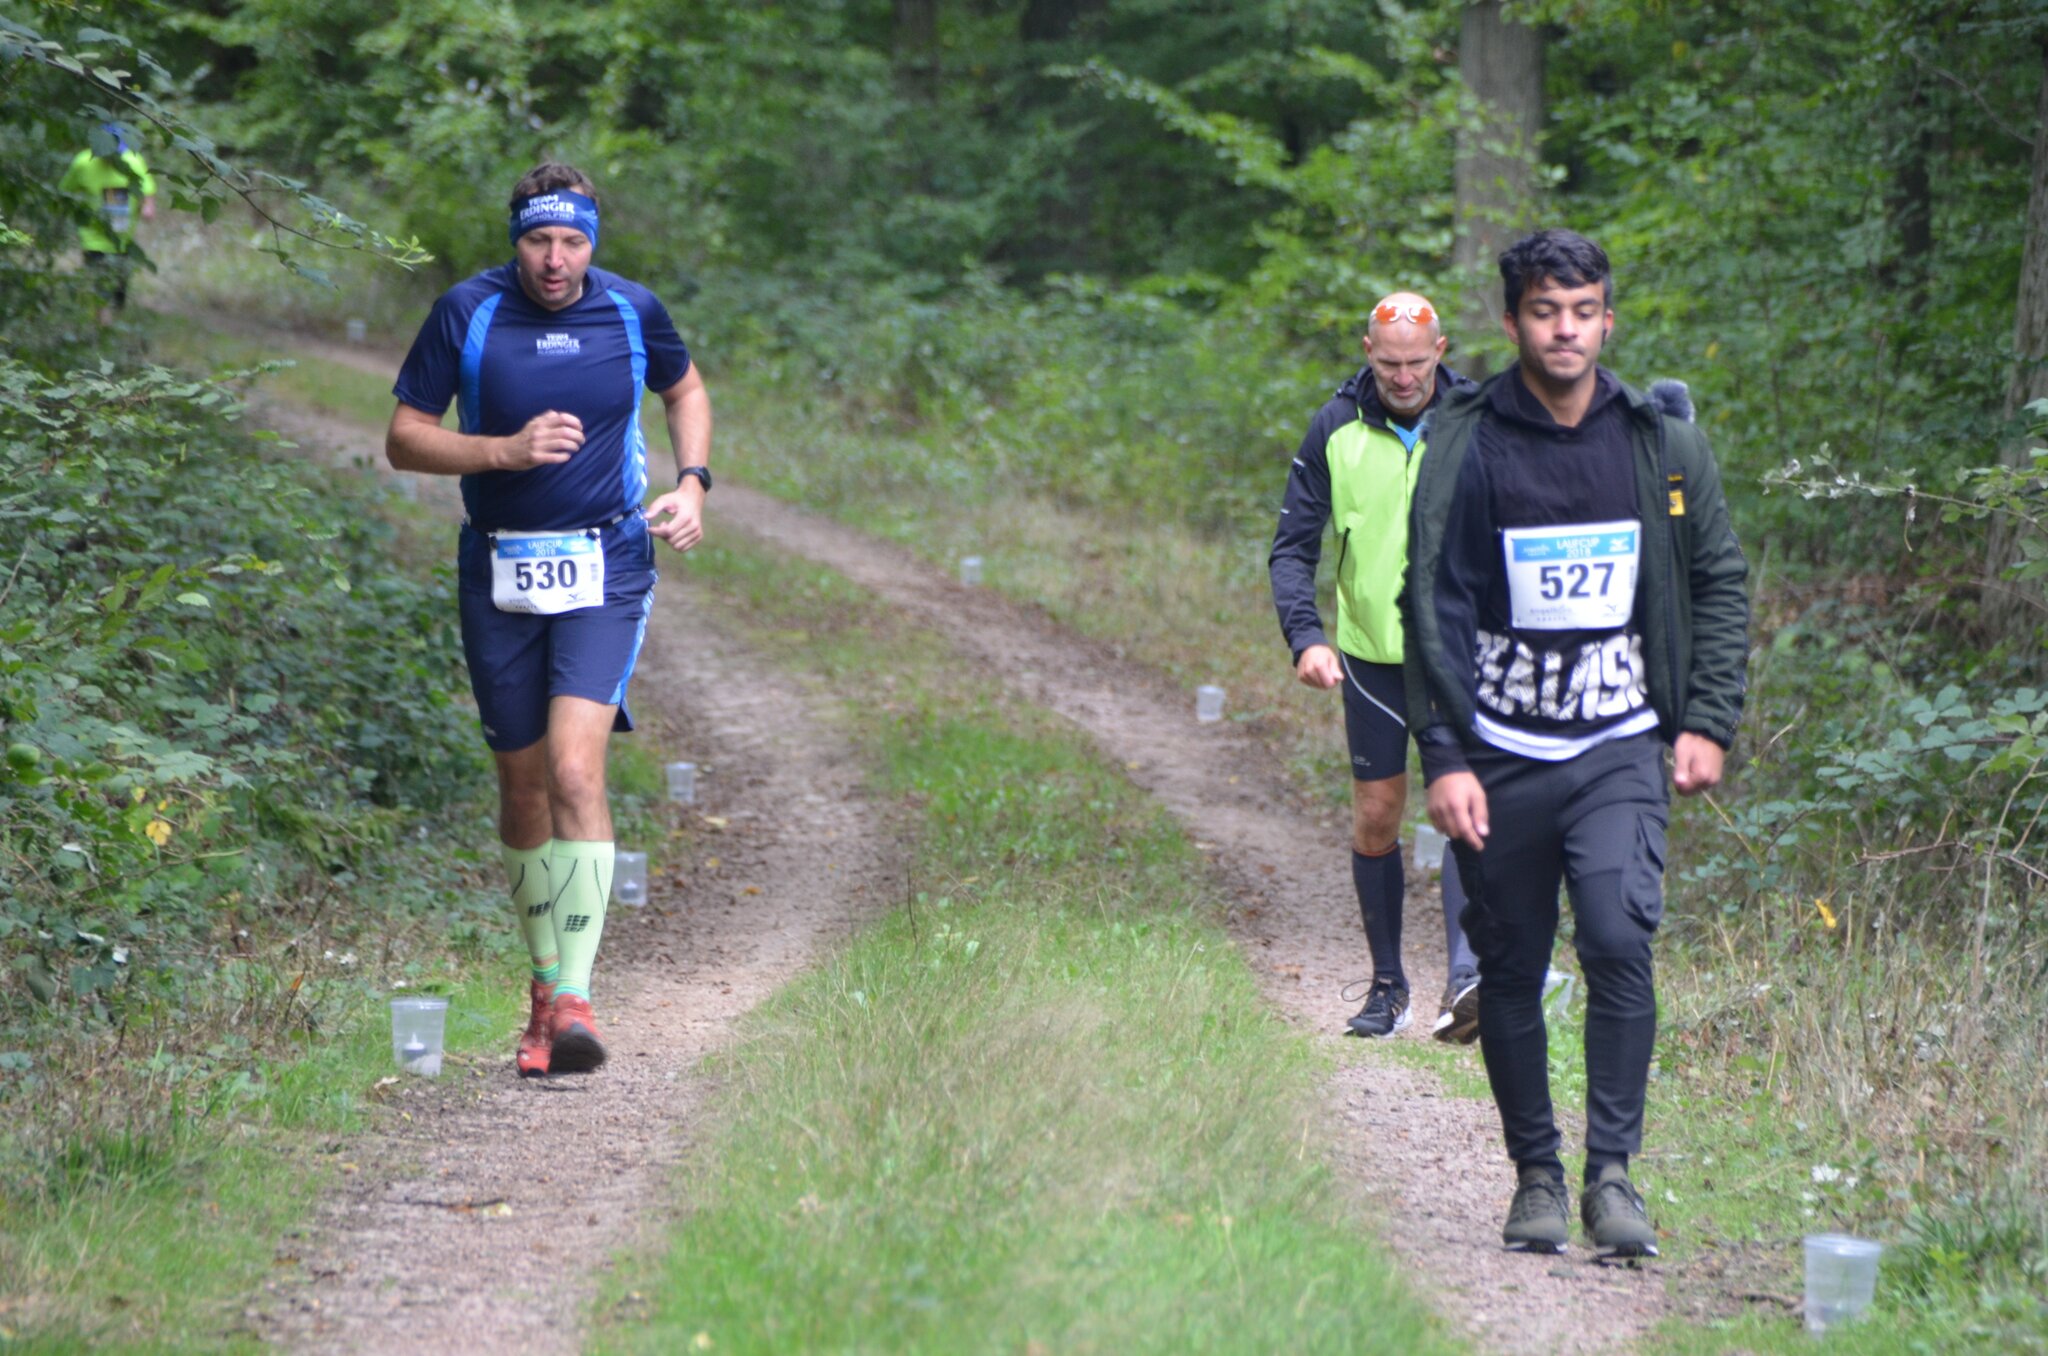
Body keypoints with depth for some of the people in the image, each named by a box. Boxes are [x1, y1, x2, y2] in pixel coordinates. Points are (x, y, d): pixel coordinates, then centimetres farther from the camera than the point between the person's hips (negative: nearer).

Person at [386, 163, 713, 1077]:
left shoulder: (631, 313, -1)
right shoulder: (466, 314, -4)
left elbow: (686, 390, 19)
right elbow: (404, 438, -3)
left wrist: (692, 483, 3)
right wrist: (506, 450, -18)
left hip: (605, 566, -1)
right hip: (499, 572, 2)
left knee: (575, 769, -18)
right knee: (523, 784, 9)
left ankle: (574, 1000, -21)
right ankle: (545, 983, 27)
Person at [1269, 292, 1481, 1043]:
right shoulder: (1335, 429, -5)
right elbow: (1294, 545, -2)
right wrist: (1306, 635, -18)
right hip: (1371, 651, 1)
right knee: (1376, 815, 5)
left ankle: (1466, 977, -23)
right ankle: (1387, 985, 18)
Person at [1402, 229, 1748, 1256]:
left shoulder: (1662, 442, 4)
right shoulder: (1466, 448, -2)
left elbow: (1719, 583, 13)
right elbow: (1434, 606, 0)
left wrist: (1708, 722, 4)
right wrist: (1444, 756, -7)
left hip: (1620, 749, 0)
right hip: (1502, 757, 0)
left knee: (1619, 941, -19)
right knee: (1512, 976, 5)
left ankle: (1611, 1173, -12)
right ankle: (1536, 1178, 19)